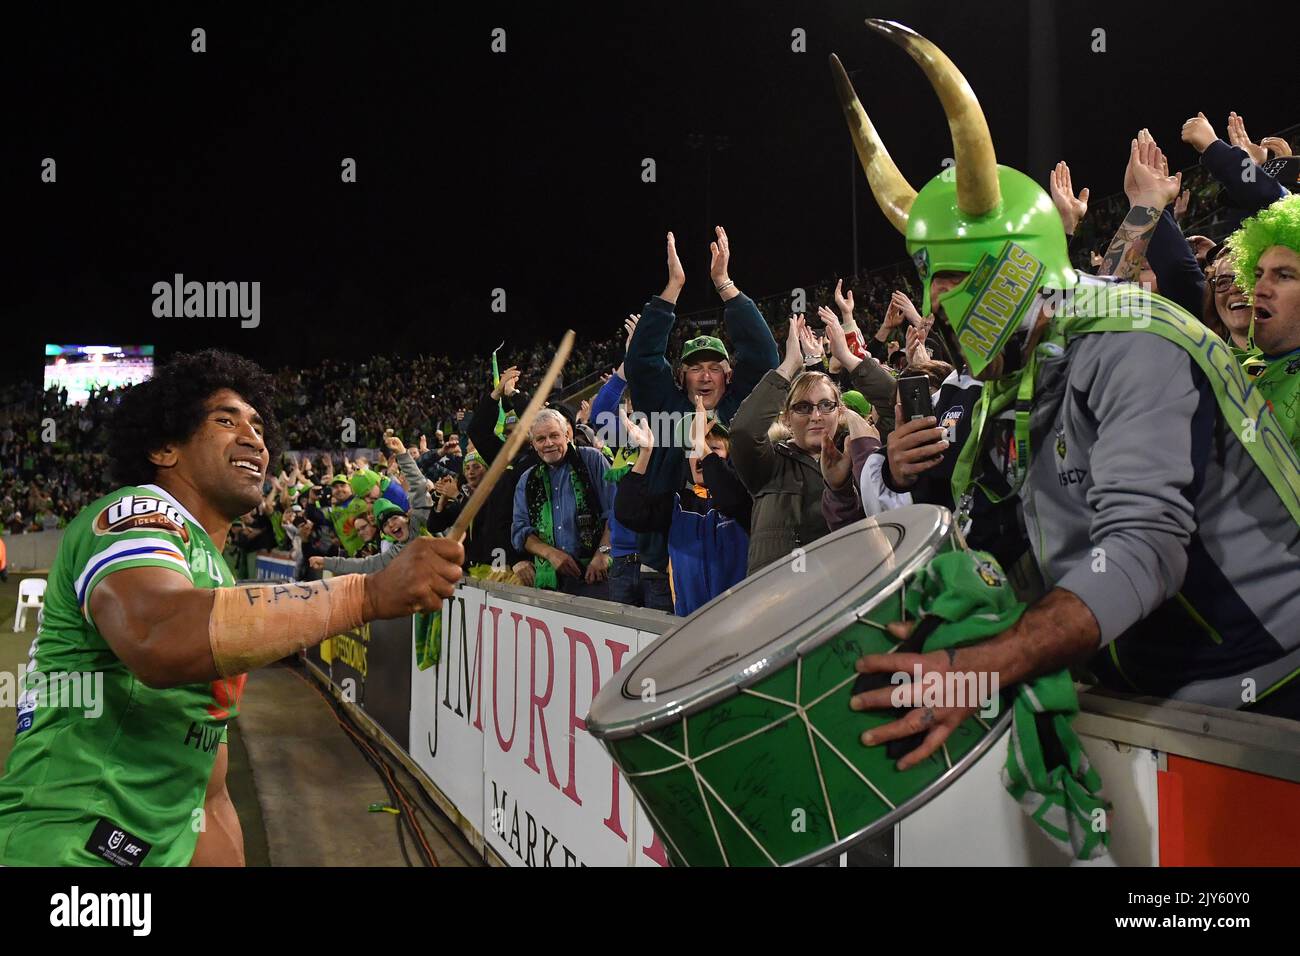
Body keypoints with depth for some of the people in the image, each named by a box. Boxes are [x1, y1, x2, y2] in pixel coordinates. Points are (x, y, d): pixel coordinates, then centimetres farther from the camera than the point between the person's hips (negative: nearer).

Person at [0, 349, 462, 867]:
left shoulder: (216, 578, 20)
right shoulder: (135, 513, -8)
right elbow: (159, 639, -33)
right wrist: (368, 593, -32)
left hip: (160, 850, 9)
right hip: (65, 848, -9)